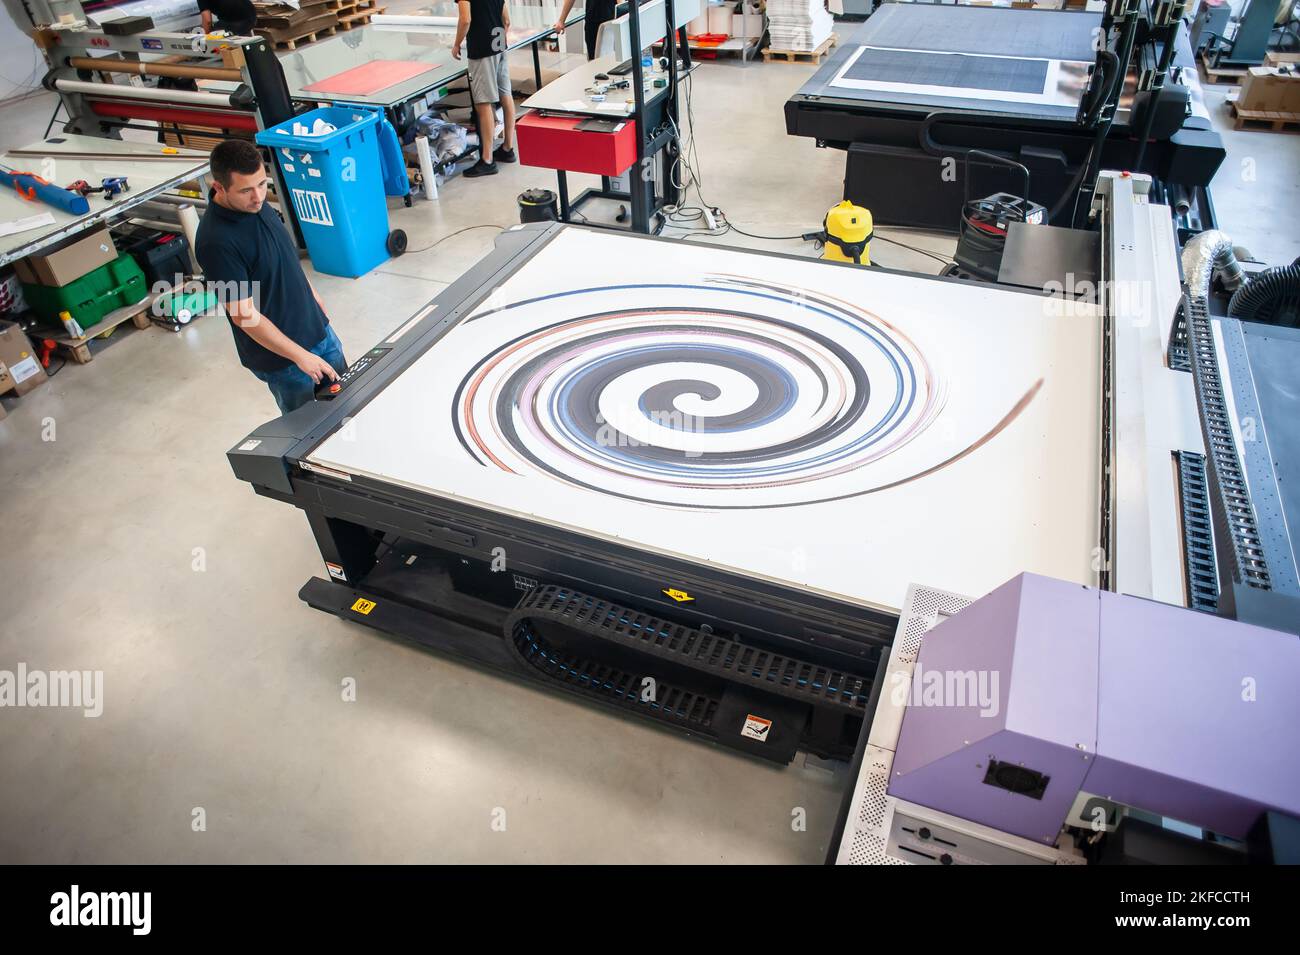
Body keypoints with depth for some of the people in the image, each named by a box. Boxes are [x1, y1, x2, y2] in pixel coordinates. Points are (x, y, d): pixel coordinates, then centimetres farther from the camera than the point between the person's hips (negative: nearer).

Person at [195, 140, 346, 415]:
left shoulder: (255, 203, -4)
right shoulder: (217, 242, -28)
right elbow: (244, 315, -24)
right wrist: (300, 355, -23)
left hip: (318, 328, 7)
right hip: (281, 357, -7)